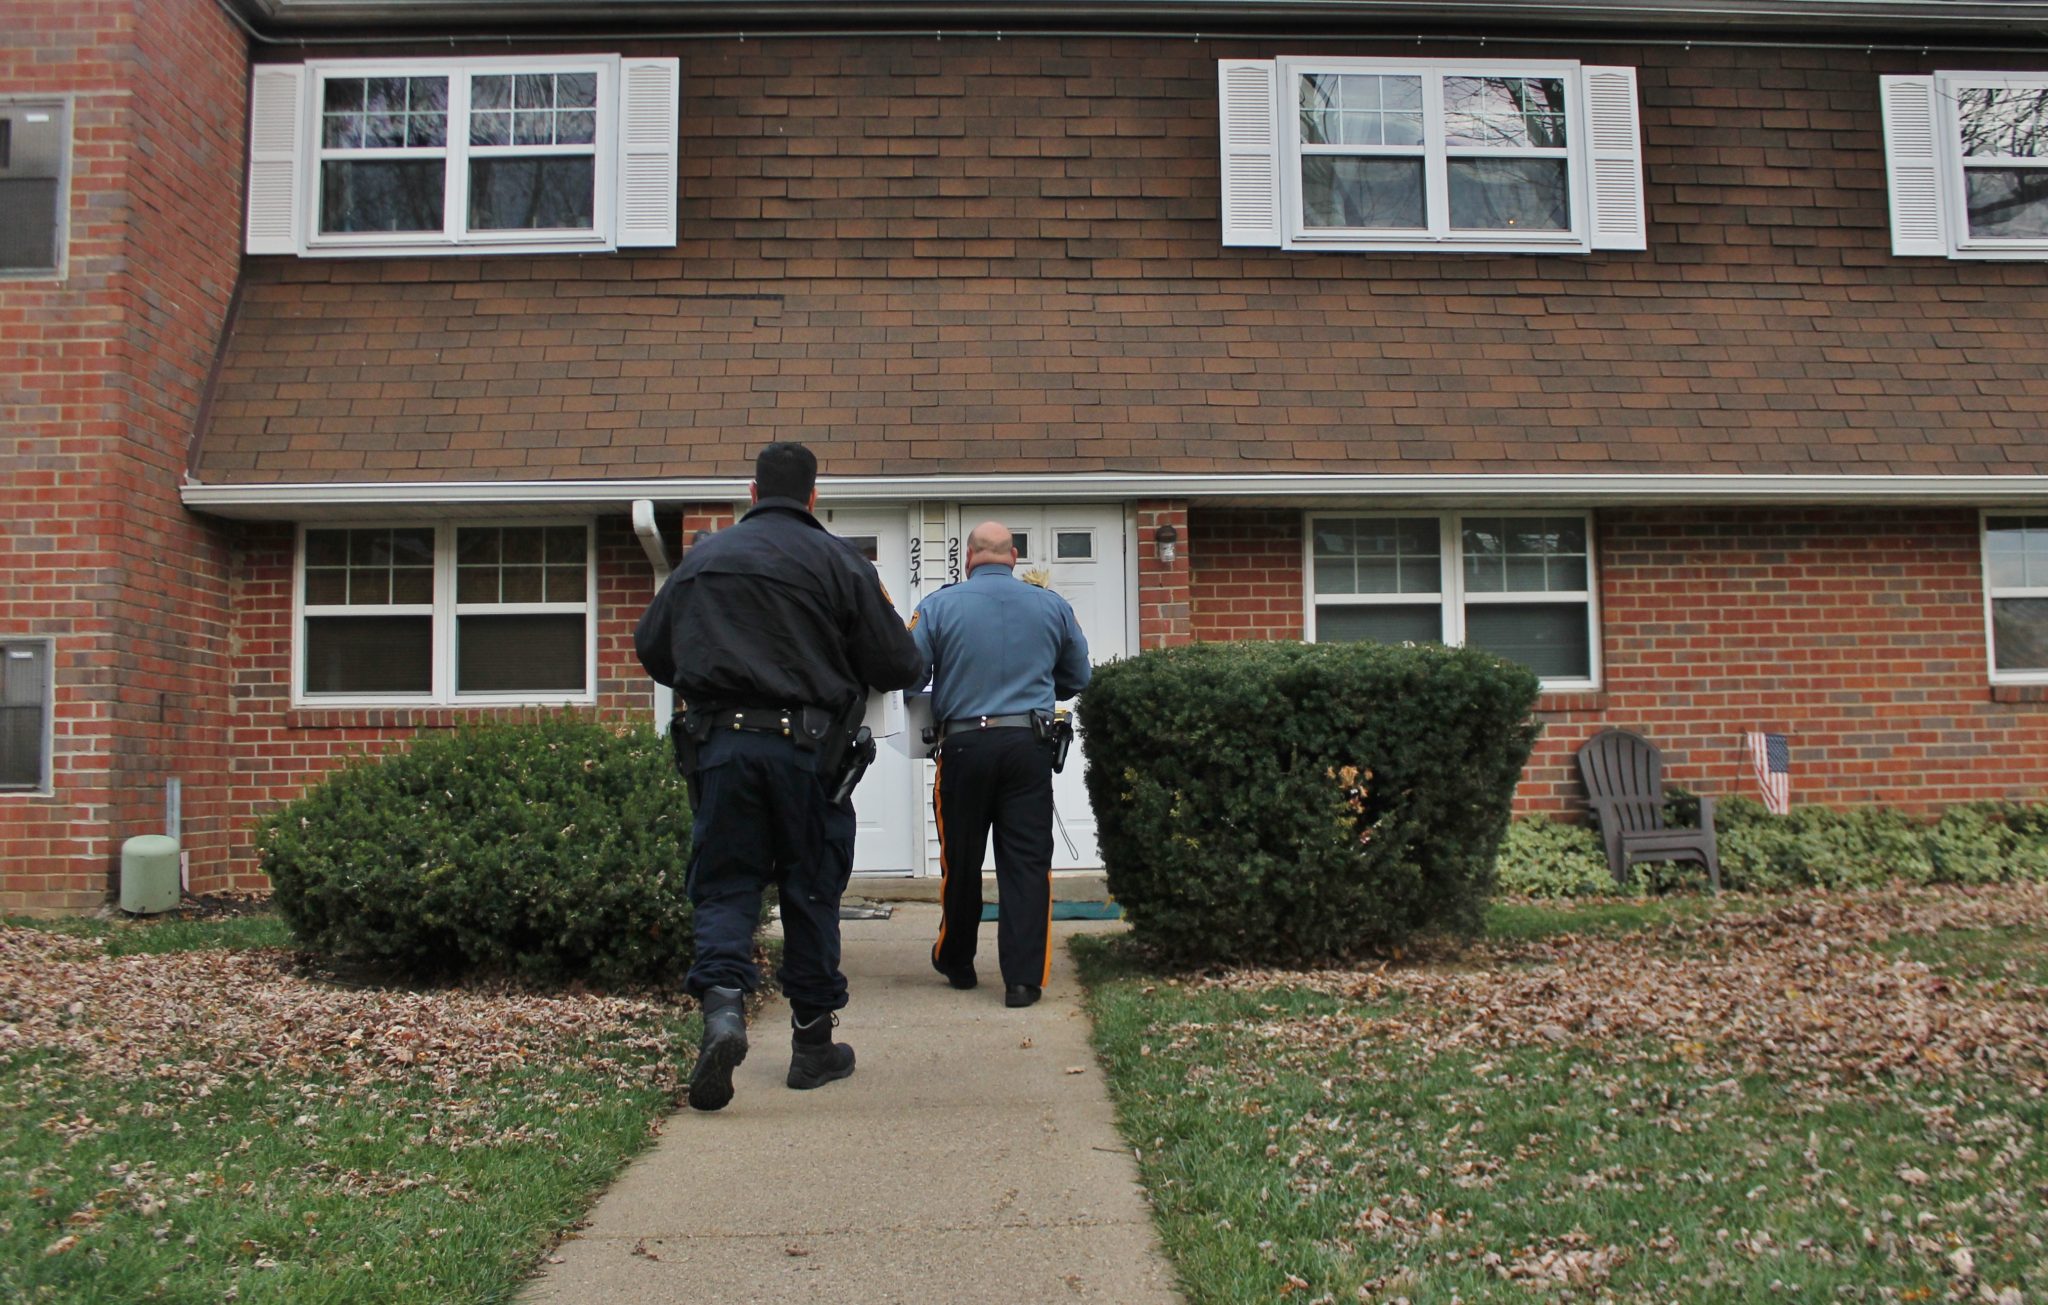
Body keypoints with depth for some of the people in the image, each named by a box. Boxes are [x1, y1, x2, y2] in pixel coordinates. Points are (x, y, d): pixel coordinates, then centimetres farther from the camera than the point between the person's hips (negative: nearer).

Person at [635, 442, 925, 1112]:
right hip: (804, 745, -2)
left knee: (724, 883, 8)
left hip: (719, 744, 2)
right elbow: (899, 666, -2)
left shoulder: (703, 558, 12)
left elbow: (650, 648, 20)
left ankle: (721, 1004, -16)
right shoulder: (837, 560, 0)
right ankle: (814, 1043, 18)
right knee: (811, 888, 9)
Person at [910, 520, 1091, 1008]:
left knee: (961, 862, 13)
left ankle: (956, 964, 29)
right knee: (1027, 863, 3)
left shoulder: (938, 606, -2)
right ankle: (1023, 978, 1)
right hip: (1029, 746, 1)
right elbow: (1077, 678, 14)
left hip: (964, 745, -1)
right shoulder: (1052, 606, 5)